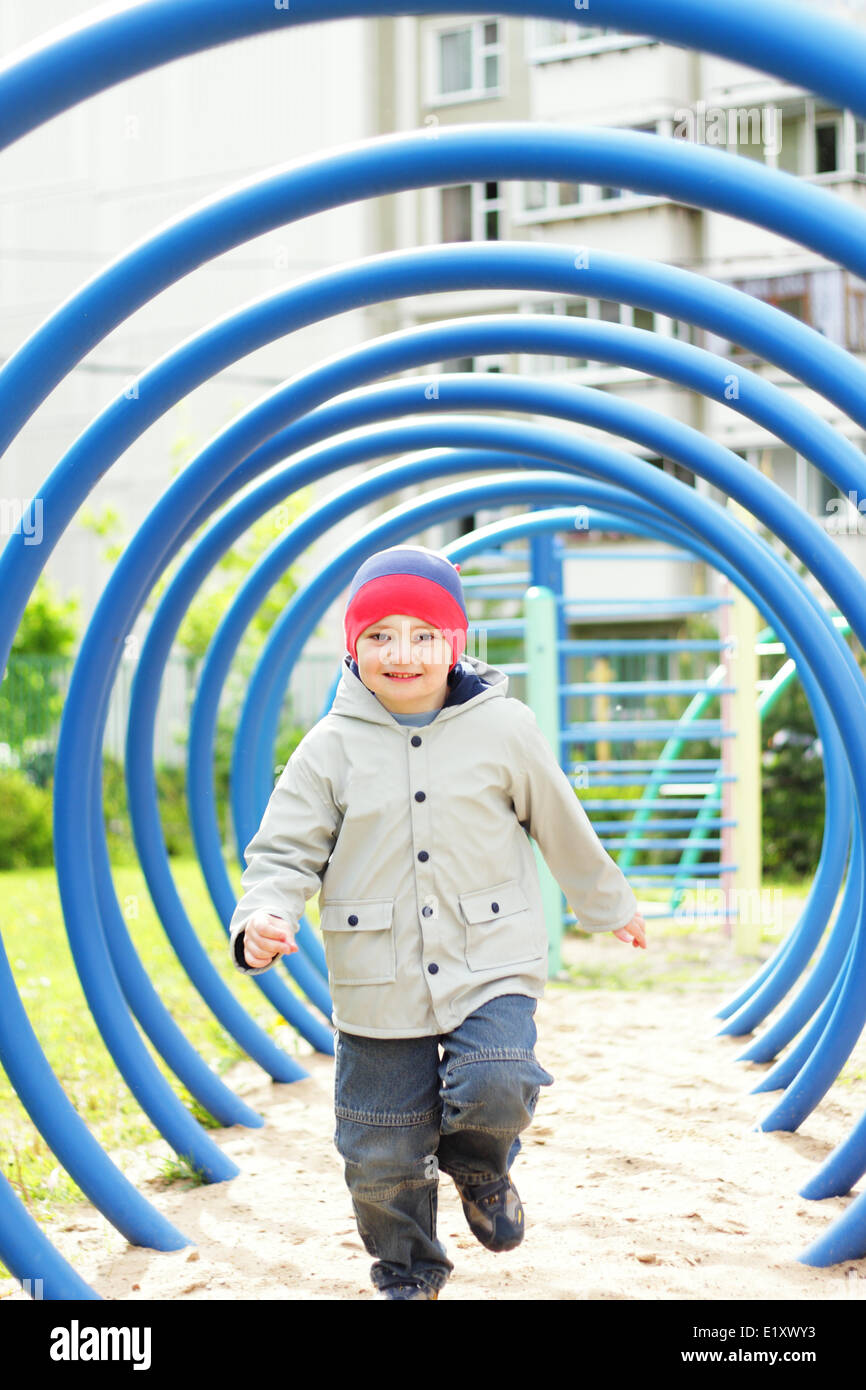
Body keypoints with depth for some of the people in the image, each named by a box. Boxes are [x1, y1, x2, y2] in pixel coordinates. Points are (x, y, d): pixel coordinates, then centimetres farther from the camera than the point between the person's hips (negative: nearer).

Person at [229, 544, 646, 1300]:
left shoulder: (504, 729, -1)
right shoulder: (331, 748, -1)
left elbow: (563, 828, 13)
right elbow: (285, 852, 0)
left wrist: (612, 906, 25)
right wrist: (262, 918, -22)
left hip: (490, 969, -1)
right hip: (379, 988, 1)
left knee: (495, 1088, -26)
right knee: (382, 1160, 5)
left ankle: (481, 1166, 11)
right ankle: (407, 1277, 33)